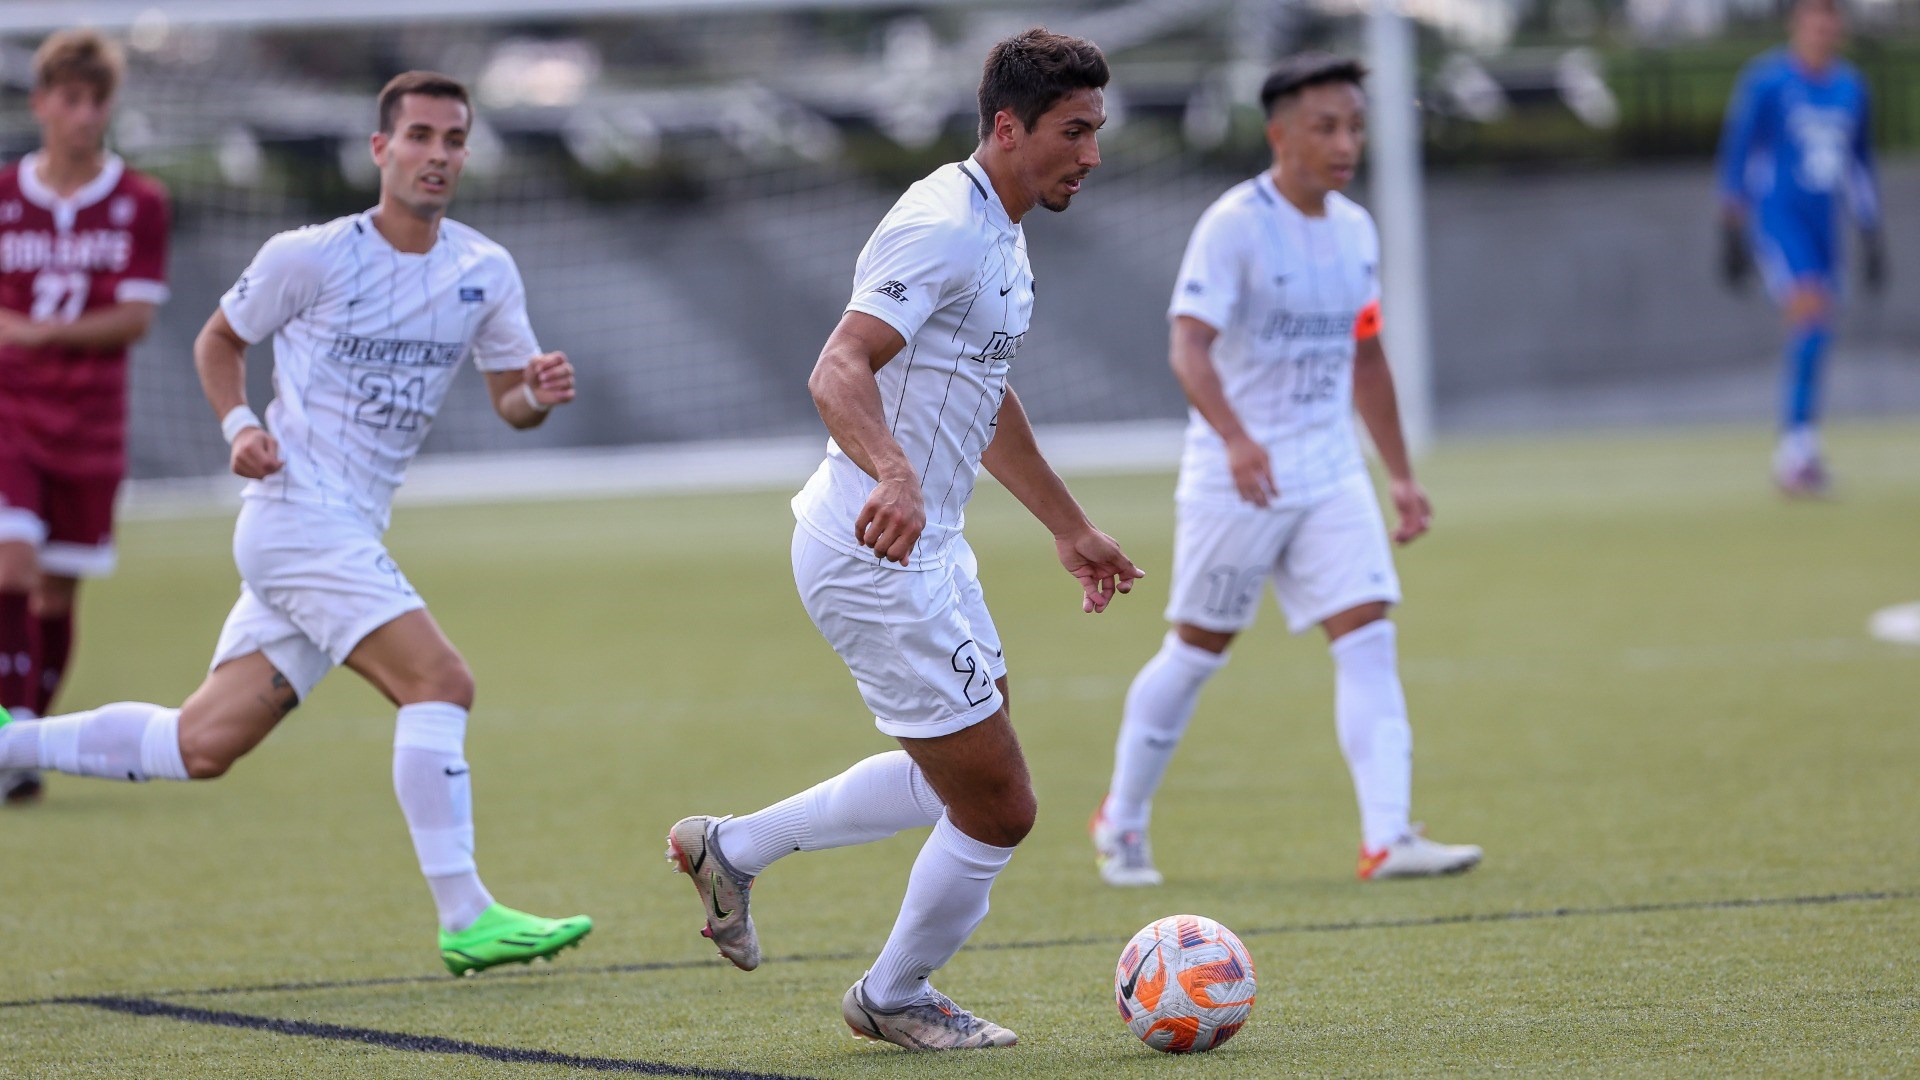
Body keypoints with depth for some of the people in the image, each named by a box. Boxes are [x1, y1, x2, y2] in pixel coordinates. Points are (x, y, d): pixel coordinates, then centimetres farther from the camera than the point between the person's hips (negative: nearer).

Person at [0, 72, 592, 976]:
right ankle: (466, 920, -20)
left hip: (350, 537, 7)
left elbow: (508, 400, 13)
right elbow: (218, 340, 7)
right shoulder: (310, 257, -7)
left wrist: (538, 393, -10)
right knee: (439, 681, -21)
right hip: (298, 517, -7)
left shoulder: (486, 273, 7)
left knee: (202, 746, 8)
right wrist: (239, 426, -10)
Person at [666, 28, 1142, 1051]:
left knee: (962, 780, 21)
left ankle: (731, 848, 29)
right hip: (877, 552, -10)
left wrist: (1071, 528, 33)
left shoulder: (1000, 233, 13)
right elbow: (838, 372, -32)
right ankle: (895, 998, 20)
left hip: (926, 547, 10)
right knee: (997, 809, -4)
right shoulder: (942, 227, -20)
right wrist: (895, 476, -50)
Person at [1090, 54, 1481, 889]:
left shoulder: (1354, 230, 8)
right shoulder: (1234, 225, -14)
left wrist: (1402, 476, 18)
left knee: (1368, 638, -9)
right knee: (1198, 651, 5)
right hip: (1233, 477, -6)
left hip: (1330, 475, 6)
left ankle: (1386, 838, -15)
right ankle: (1121, 822, 24)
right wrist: (1235, 439, -41)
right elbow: (1189, 348, -25)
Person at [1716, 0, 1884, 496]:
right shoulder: (1766, 81, -7)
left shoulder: (1851, 87, 11)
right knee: (1812, 318, -23)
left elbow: (1860, 165, 19)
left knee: (1815, 342, 5)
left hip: (1823, 225, 6)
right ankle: (1797, 443, -20)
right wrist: (1732, 233, -7)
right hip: (1775, 216, -6)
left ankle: (1798, 460, 14)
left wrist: (1872, 238, 18)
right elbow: (1737, 155, -4)